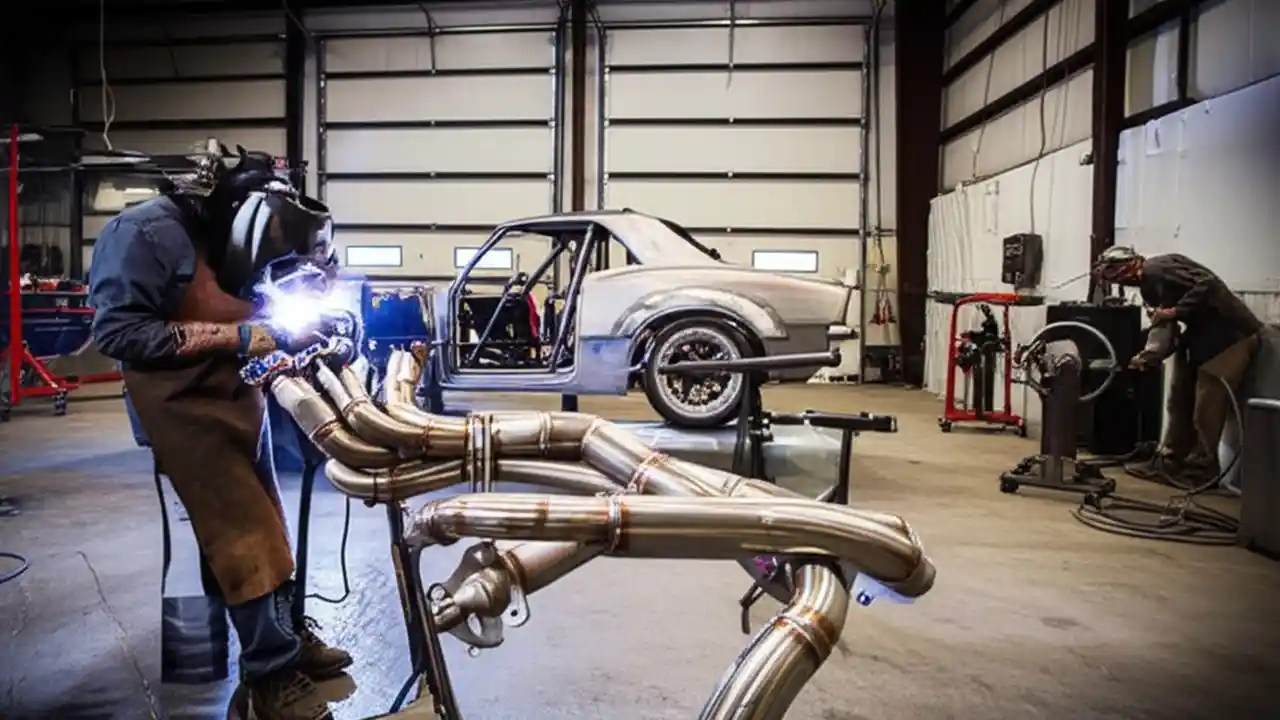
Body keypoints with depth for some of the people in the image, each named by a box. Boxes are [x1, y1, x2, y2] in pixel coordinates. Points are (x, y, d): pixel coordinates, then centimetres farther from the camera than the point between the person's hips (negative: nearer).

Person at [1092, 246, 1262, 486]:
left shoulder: (1157, 269, -17)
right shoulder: (1149, 283, 13)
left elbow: (1208, 284, -28)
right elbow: (1165, 332, 11)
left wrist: (1175, 311, -26)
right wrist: (1149, 357, -2)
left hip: (1230, 337, -10)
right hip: (1206, 340, 10)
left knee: (1206, 412, -3)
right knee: (1181, 404, 15)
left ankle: (1200, 470, 10)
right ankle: (1169, 463, 24)